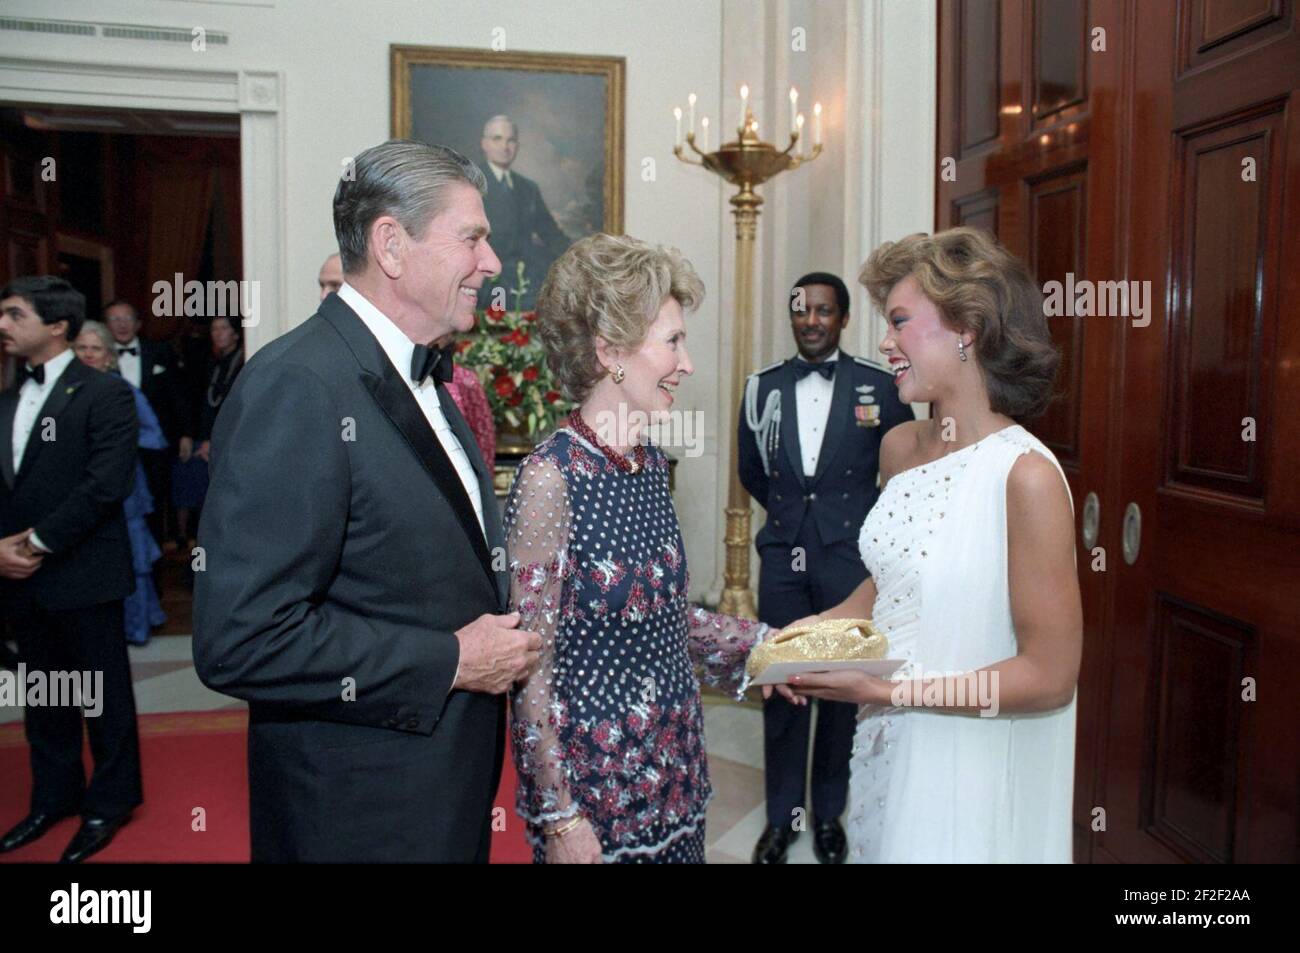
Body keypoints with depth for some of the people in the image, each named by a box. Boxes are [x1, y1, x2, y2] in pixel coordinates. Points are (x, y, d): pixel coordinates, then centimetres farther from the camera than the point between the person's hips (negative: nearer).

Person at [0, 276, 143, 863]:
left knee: (102, 693, 7)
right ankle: (54, 796, 34)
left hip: (84, 574, -6)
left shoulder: (105, 394, -8)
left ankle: (111, 800, 23)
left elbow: (106, 484, -17)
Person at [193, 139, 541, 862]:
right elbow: (240, 641, -26)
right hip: (362, 818, -8)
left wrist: (501, 641, 1)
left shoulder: (423, 379, 9)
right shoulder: (297, 387, -21)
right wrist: (452, 660, -20)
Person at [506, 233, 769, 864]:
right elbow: (532, 665, -17)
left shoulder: (650, 462, 2)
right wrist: (561, 818, -16)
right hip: (592, 782, -7)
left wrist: (760, 643, 2)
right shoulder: (551, 475, -20)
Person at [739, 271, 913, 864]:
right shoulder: (763, 386, 5)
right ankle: (783, 814, 23)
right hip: (784, 555, 2)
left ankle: (829, 813, 26)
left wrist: (869, 521, 8)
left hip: (850, 556, -1)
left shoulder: (879, 387, -2)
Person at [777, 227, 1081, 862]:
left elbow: (1050, 676, -19)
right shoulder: (899, 447, 0)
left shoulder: (1026, 474, -21)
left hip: (971, 770, -6)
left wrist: (889, 689, -21)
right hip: (884, 750, 6)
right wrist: (818, 630, -2)